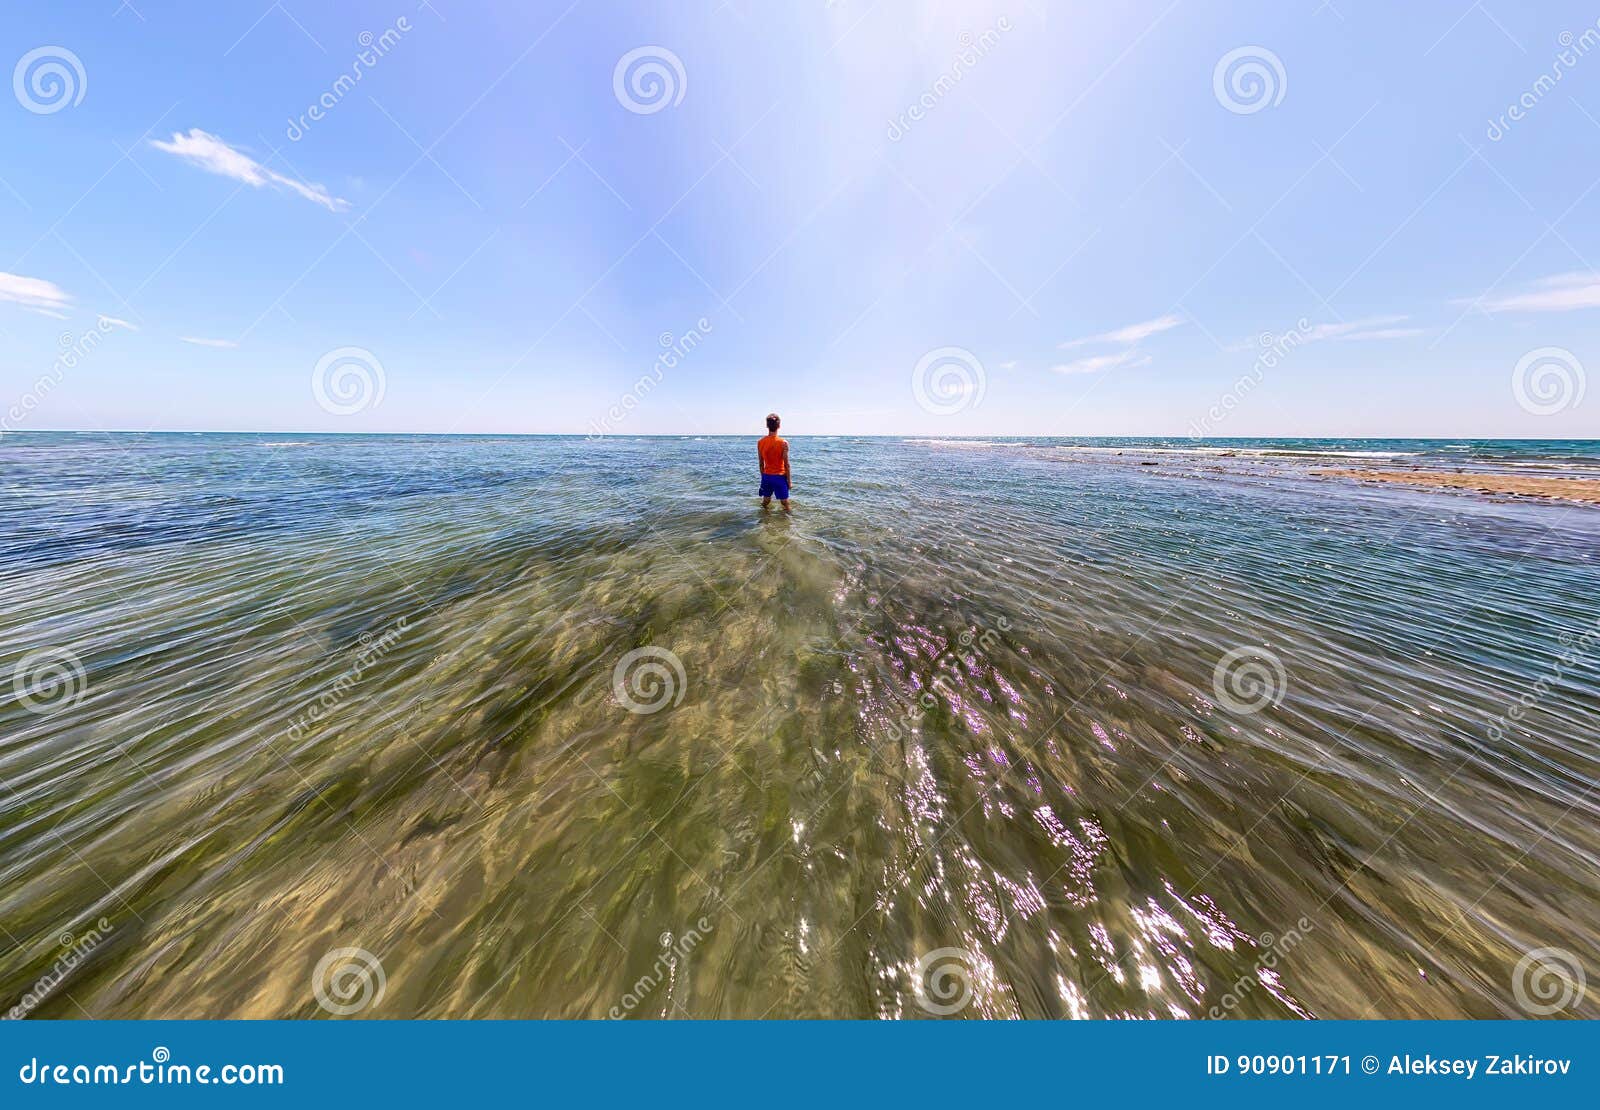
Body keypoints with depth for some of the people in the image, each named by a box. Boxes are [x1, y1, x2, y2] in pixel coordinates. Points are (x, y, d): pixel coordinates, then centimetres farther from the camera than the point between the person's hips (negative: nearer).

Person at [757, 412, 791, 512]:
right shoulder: (783, 443, -13)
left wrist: (763, 476, 16)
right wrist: (789, 480, -1)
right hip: (779, 476, -4)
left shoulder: (760, 442, -2)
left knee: (765, 502, 19)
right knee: (785, 503, 8)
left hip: (766, 476, 5)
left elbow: (761, 463, 5)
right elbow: (786, 464, -11)